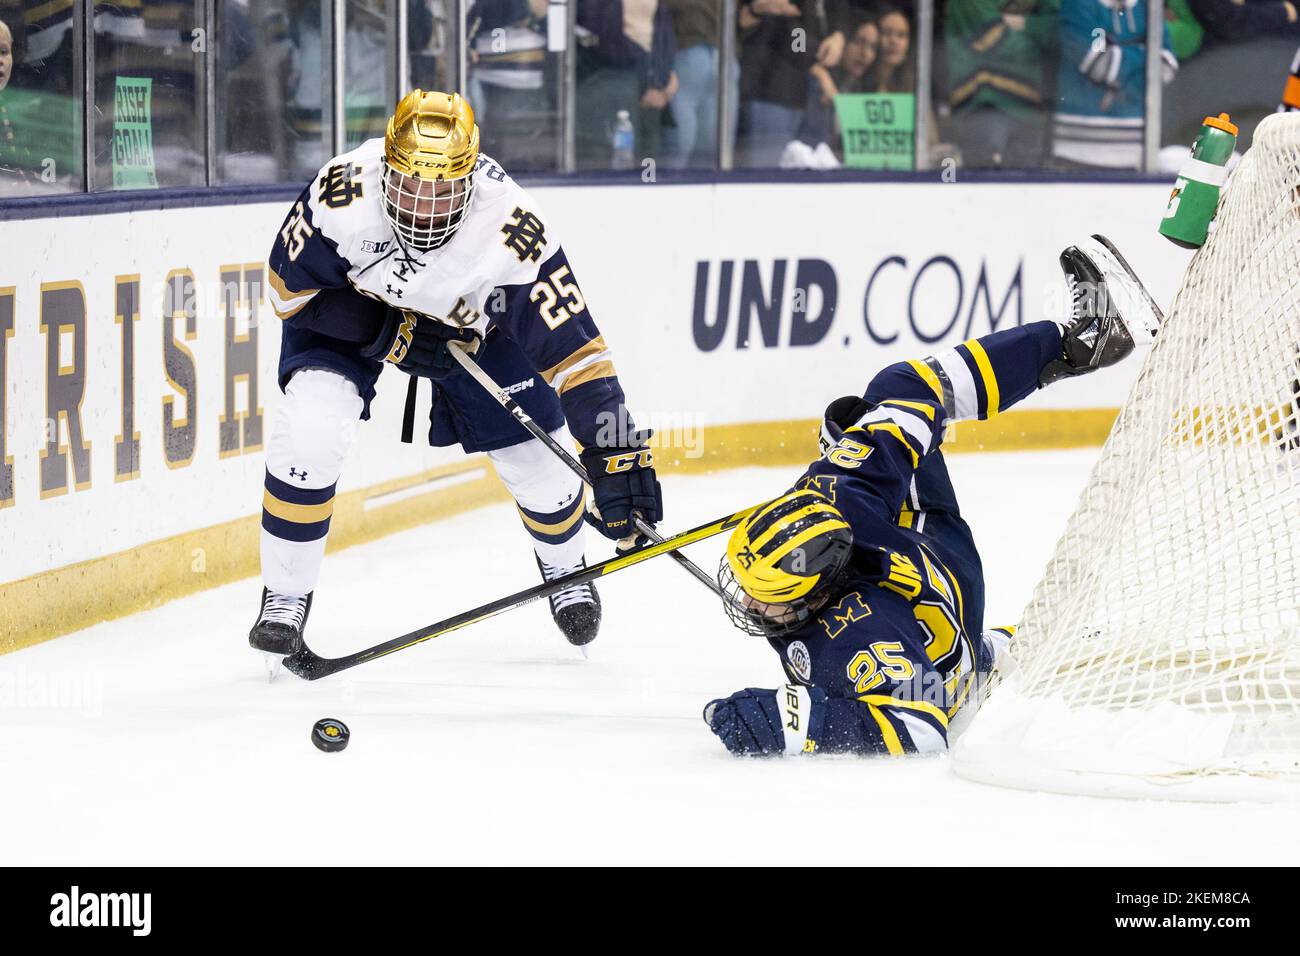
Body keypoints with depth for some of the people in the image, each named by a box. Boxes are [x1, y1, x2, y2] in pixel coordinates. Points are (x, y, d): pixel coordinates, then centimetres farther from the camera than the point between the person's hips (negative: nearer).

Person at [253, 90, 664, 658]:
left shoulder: (509, 226, -38)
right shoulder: (343, 191, -38)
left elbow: (573, 348, -36)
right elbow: (289, 286, -21)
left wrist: (615, 456, -42)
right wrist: (388, 334, -29)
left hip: (472, 321, 1)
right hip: (351, 311, -1)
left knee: (536, 456, -1)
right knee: (310, 426, -25)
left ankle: (565, 568, 35)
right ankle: (285, 596, -6)